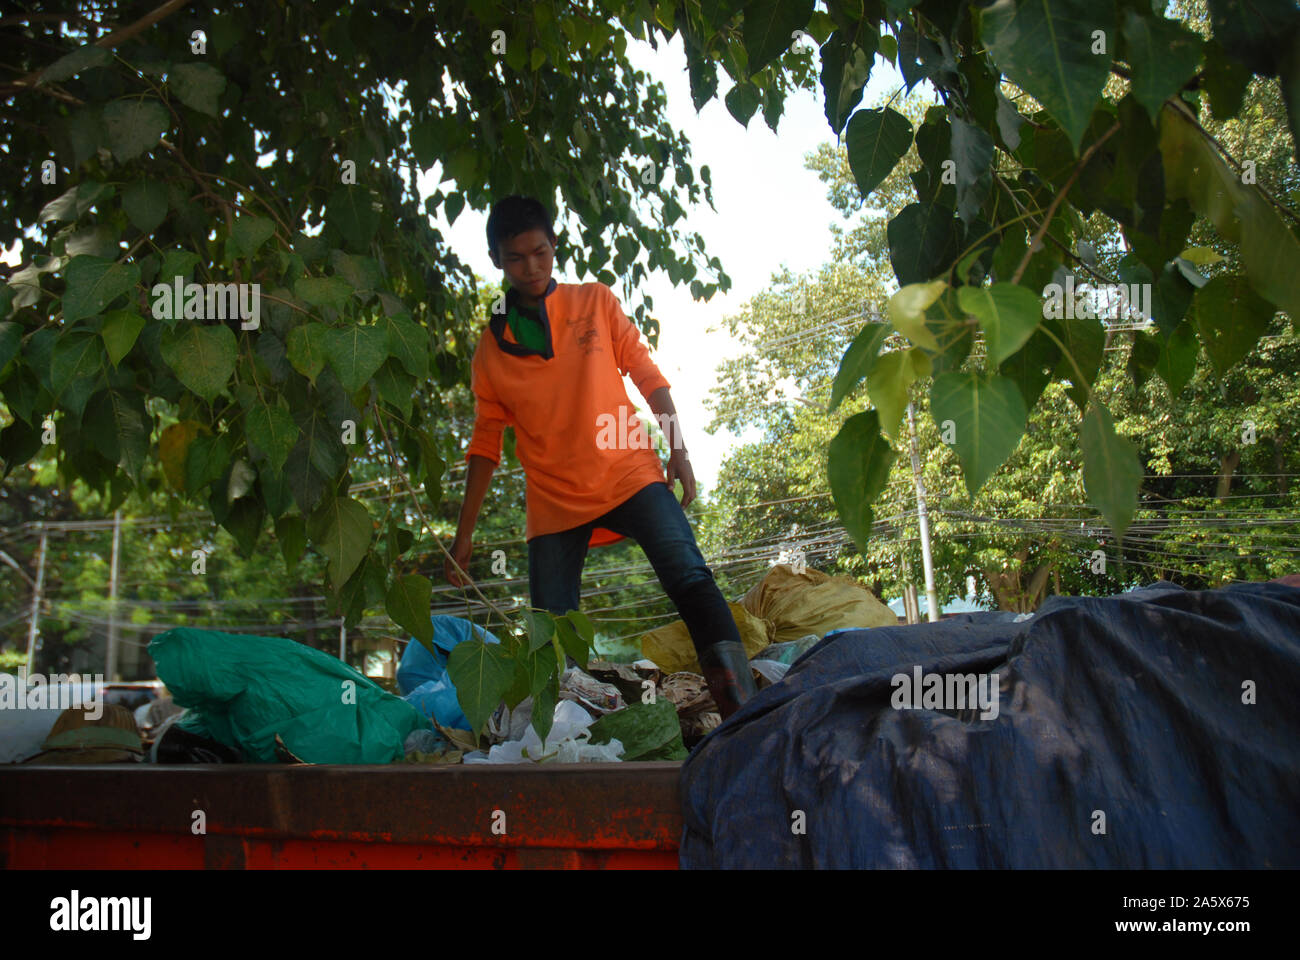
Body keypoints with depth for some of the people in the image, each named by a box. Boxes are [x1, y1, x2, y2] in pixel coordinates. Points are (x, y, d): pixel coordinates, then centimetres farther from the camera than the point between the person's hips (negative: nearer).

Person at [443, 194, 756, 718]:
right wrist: (464, 535, 10)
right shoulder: (490, 349, 9)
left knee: (690, 580, -22)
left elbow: (648, 375, 10)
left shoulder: (595, 301, 8)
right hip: (554, 501, 2)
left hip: (629, 474, -2)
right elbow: (485, 443, 13)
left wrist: (678, 451, -1)